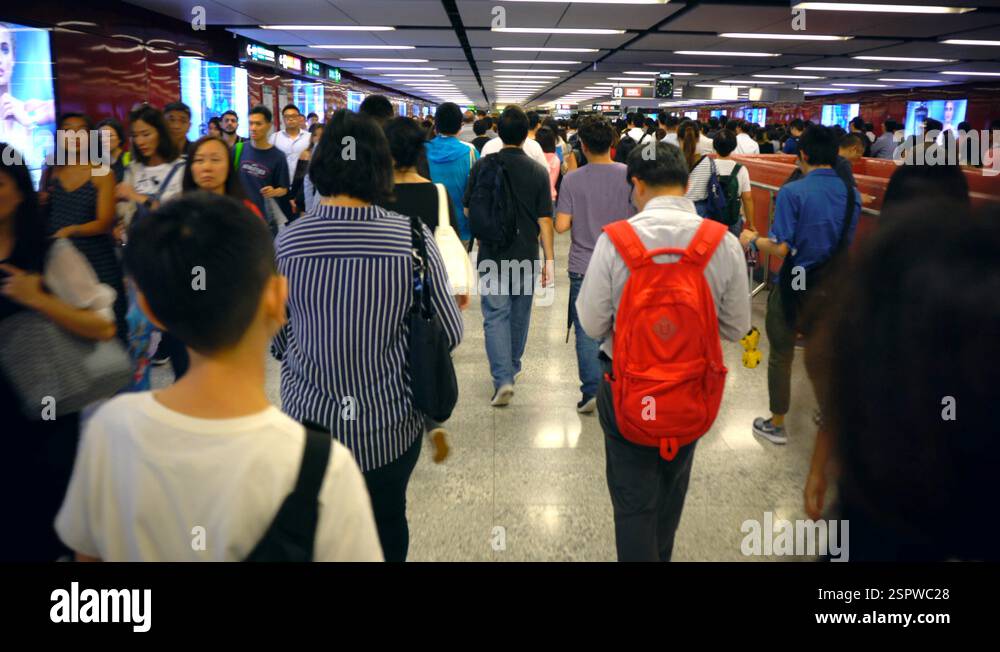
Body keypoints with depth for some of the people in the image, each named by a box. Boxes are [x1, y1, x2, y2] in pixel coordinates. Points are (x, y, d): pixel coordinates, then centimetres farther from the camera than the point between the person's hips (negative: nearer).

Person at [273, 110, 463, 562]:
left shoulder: (286, 242, -12)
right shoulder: (413, 239, -16)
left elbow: (276, 343, 0)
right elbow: (449, 335, -9)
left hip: (311, 421, 1)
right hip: (391, 426, 0)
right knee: (388, 526, 24)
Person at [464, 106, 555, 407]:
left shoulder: (482, 166, -6)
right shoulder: (538, 172, -5)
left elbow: (469, 209, 3)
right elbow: (545, 219, -7)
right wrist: (549, 259, -2)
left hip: (492, 254, -1)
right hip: (526, 256, 2)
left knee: (495, 316, 0)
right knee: (520, 312, 18)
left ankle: (503, 378, -13)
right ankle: (513, 366, 34)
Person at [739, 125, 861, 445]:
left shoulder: (792, 192, -20)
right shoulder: (852, 193, -2)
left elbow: (780, 248, -23)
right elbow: (847, 243, 9)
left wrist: (753, 241, -5)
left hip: (794, 286, -5)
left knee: (781, 356, 11)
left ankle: (777, 425, 24)